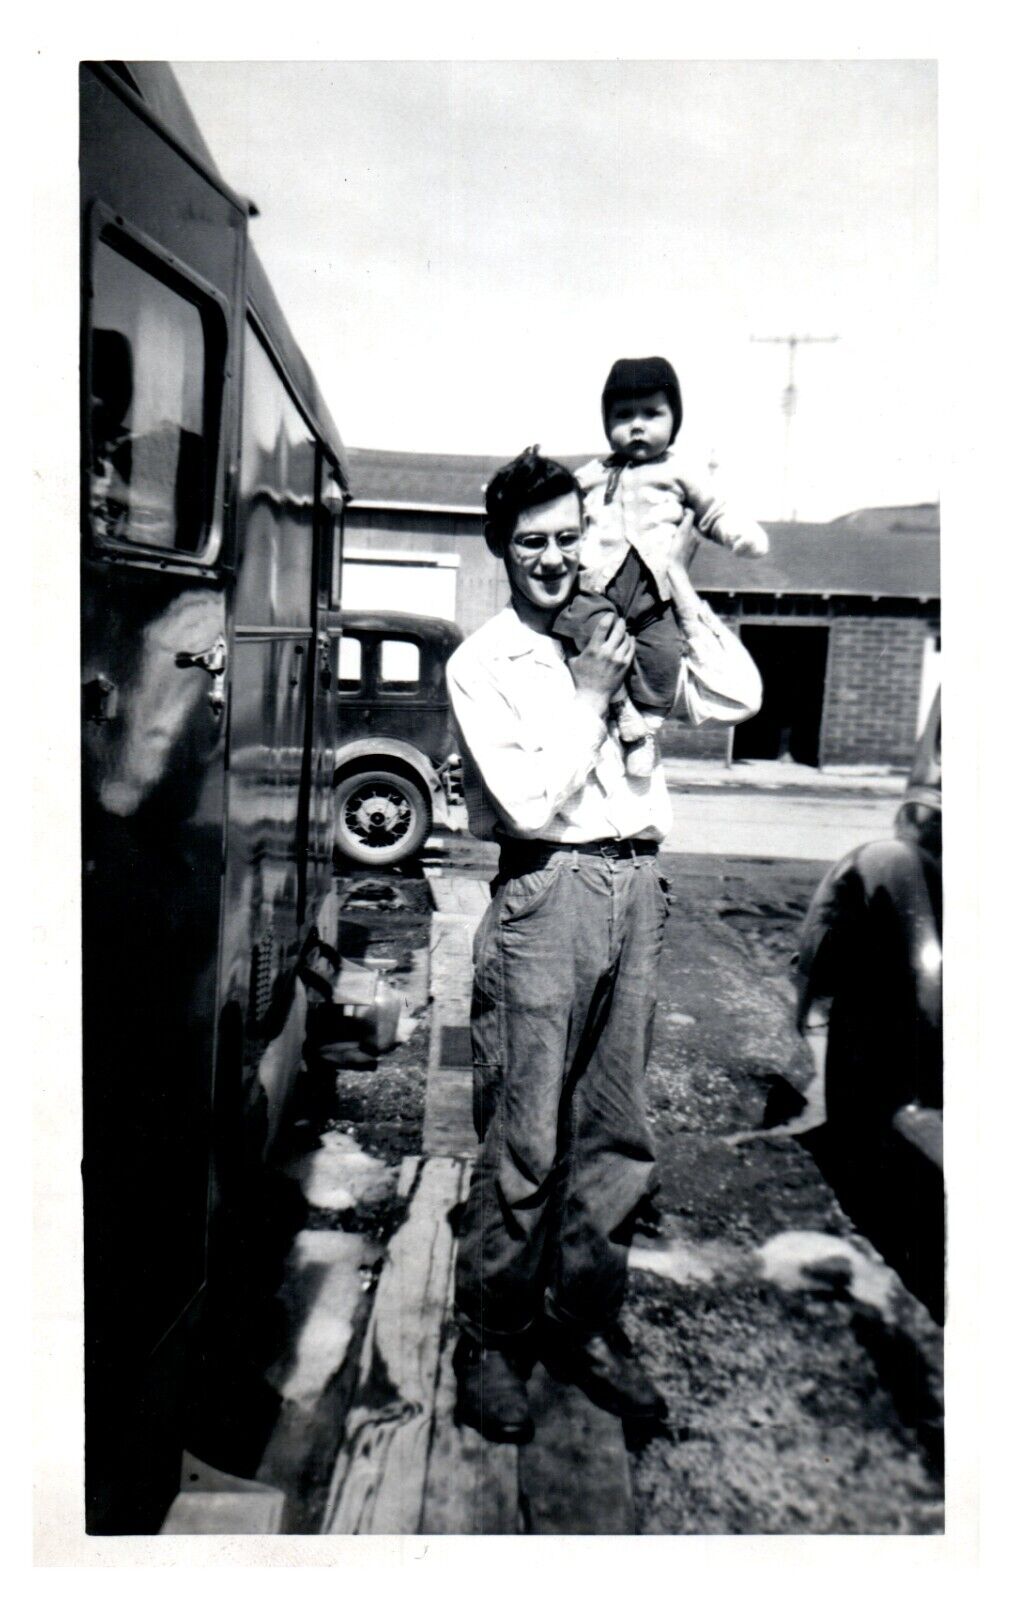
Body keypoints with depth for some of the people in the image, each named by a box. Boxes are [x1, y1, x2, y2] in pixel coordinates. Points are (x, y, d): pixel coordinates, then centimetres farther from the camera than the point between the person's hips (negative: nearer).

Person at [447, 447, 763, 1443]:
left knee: (616, 1133, 11)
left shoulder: (620, 640, 14)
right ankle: (488, 1340, 19)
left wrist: (676, 588, 5)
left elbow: (738, 698, 6)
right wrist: (587, 698, -6)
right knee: (525, 1140, 0)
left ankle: (582, 1324, 28)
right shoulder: (481, 664, 0)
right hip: (547, 891, -5)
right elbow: (530, 801, -10)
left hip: (636, 886, 5)